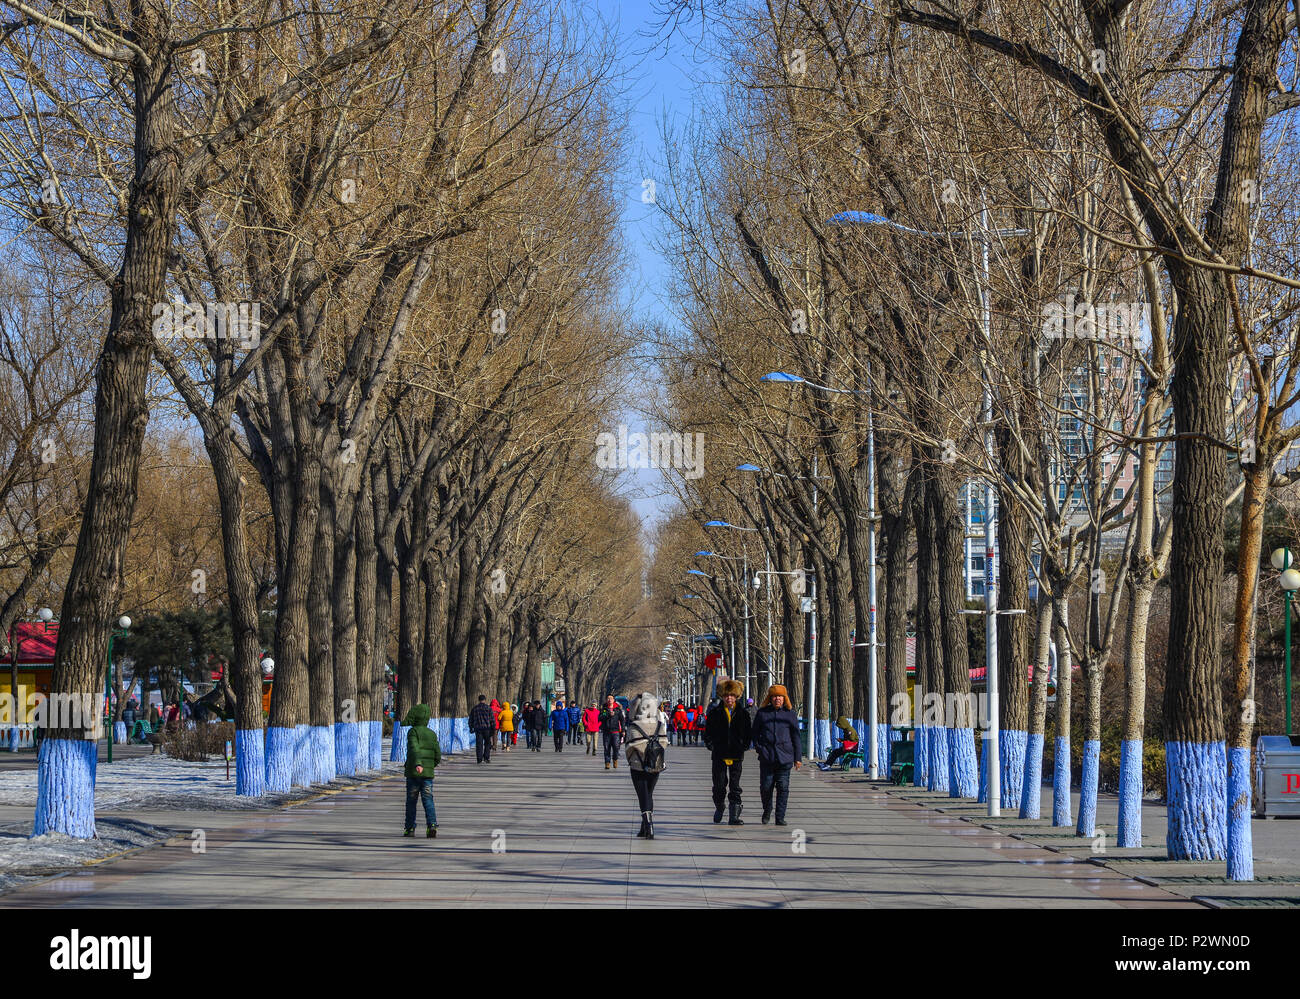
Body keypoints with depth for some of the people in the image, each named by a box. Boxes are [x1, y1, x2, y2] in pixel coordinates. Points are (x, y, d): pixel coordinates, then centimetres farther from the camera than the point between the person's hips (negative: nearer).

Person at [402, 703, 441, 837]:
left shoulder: (413, 731, -4)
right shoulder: (432, 734, 10)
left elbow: (414, 748, -22)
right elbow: (438, 756, 9)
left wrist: (418, 764, -35)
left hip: (413, 772, -3)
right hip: (428, 773, 3)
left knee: (411, 801, 9)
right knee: (428, 800, -1)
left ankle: (410, 828, 15)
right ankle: (432, 825, -20)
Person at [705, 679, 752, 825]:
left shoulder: (743, 714, 5)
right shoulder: (714, 713, 4)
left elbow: (747, 734, 11)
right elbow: (708, 732, 8)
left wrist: (744, 746, 0)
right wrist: (711, 745, -4)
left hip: (736, 755, 0)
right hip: (719, 755, 0)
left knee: (735, 787, -1)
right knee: (719, 785, 4)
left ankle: (735, 816, -1)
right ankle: (719, 808, 29)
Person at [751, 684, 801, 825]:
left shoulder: (790, 714, 8)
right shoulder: (762, 713, 8)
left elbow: (795, 736, 11)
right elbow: (755, 732, 16)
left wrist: (797, 758, 8)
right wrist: (758, 747, 0)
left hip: (784, 756, 0)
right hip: (766, 756, 0)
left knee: (783, 787, -5)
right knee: (765, 786, 0)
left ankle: (780, 817, 0)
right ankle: (767, 810, 27)